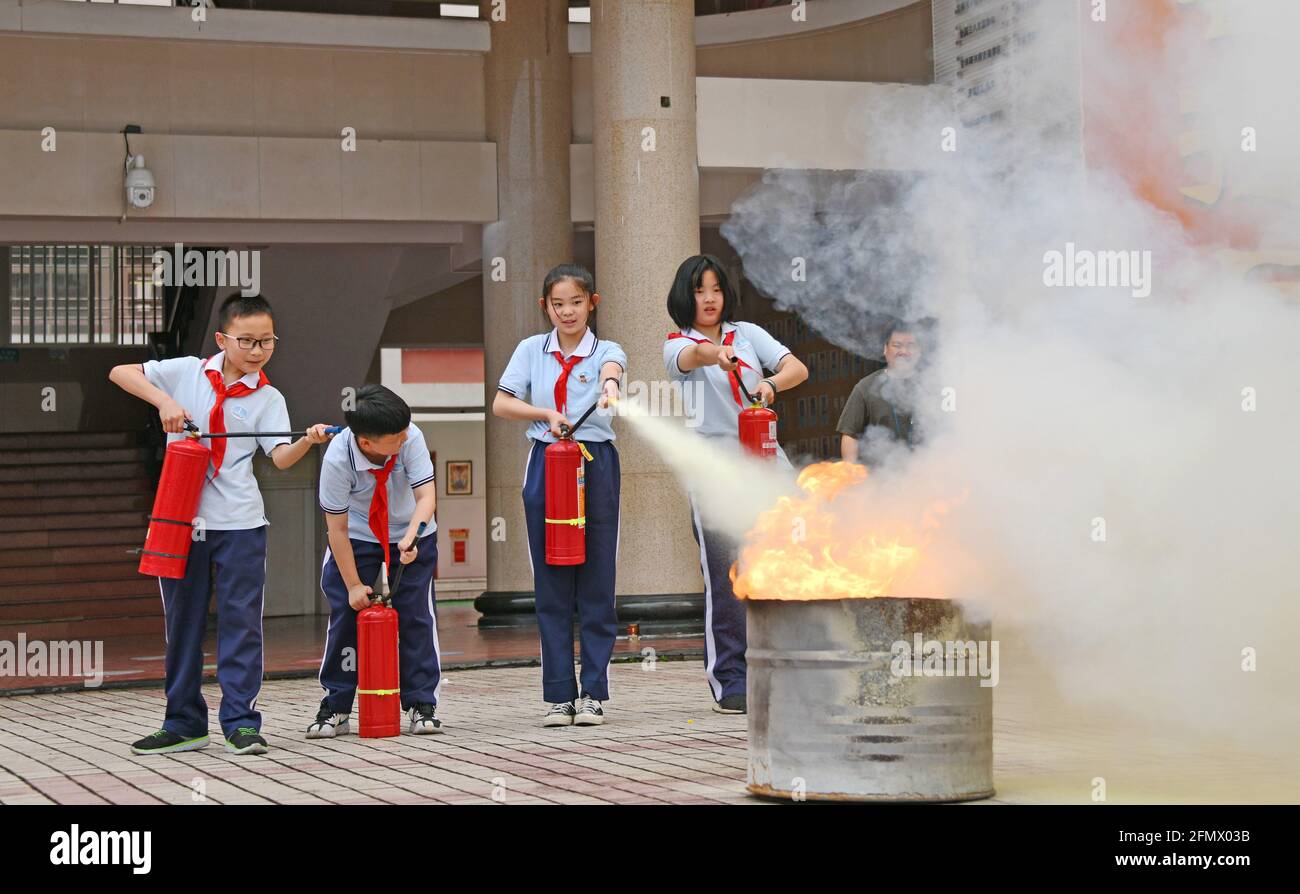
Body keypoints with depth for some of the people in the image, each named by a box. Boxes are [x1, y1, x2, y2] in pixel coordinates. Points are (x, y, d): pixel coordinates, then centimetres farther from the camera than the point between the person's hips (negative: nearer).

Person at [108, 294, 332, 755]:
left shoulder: (267, 399, 1)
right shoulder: (187, 372, 3)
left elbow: (281, 456, -11)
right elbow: (120, 373, 2)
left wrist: (308, 440, -32)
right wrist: (163, 400, -13)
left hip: (239, 523, -1)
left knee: (241, 621, -3)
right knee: (182, 621, 9)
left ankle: (241, 722, 3)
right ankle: (184, 724, 18)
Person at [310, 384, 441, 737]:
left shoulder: (411, 437, -28)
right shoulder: (337, 460, -30)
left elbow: (426, 495, -27)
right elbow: (337, 528, -21)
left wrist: (411, 536, -46)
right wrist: (353, 584, -18)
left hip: (411, 537, 1)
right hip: (357, 539, -1)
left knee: (416, 616, -3)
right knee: (346, 613, -3)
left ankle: (421, 706, 6)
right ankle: (335, 708, 8)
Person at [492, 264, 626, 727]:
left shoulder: (604, 350, 1)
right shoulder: (532, 350, 7)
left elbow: (612, 368, -23)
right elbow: (500, 404, 1)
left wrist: (609, 386, -47)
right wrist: (547, 413, -14)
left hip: (595, 466, -1)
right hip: (546, 463, 2)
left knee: (596, 581, -1)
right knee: (551, 584, 3)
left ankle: (593, 692, 6)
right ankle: (558, 695, 7)